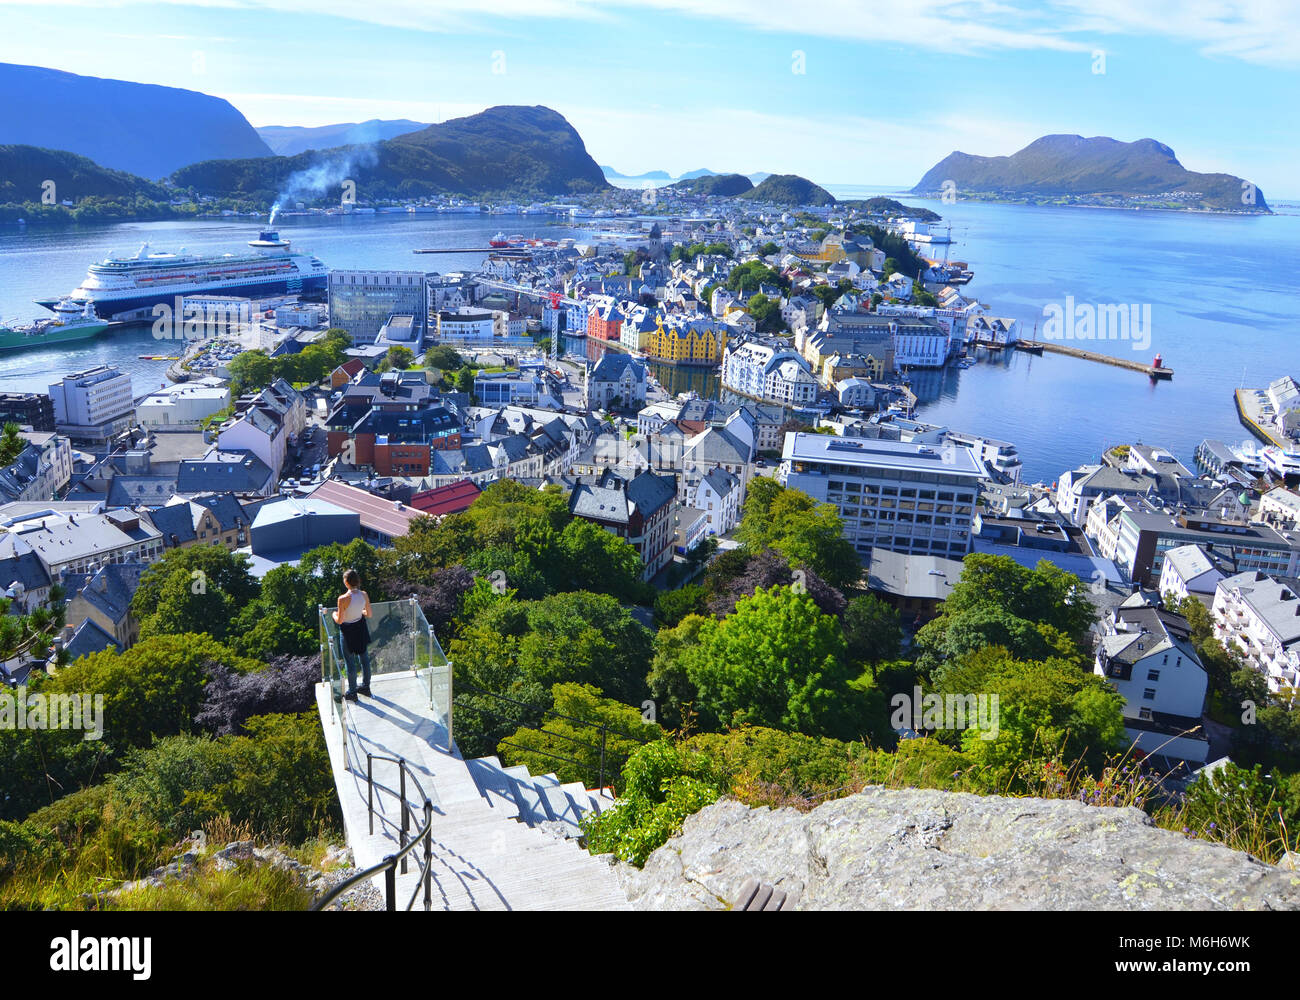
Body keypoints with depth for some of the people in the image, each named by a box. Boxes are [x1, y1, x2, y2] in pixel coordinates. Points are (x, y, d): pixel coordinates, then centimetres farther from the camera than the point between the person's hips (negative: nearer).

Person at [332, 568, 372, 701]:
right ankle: (366, 687, 37)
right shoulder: (364, 595, -11)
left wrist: (334, 614, 1)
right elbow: (368, 614, 0)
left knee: (350, 662, 10)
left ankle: (352, 693, 24)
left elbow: (339, 621, -19)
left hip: (348, 631, -5)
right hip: (361, 629, 5)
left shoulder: (343, 599, -27)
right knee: (364, 658, 21)